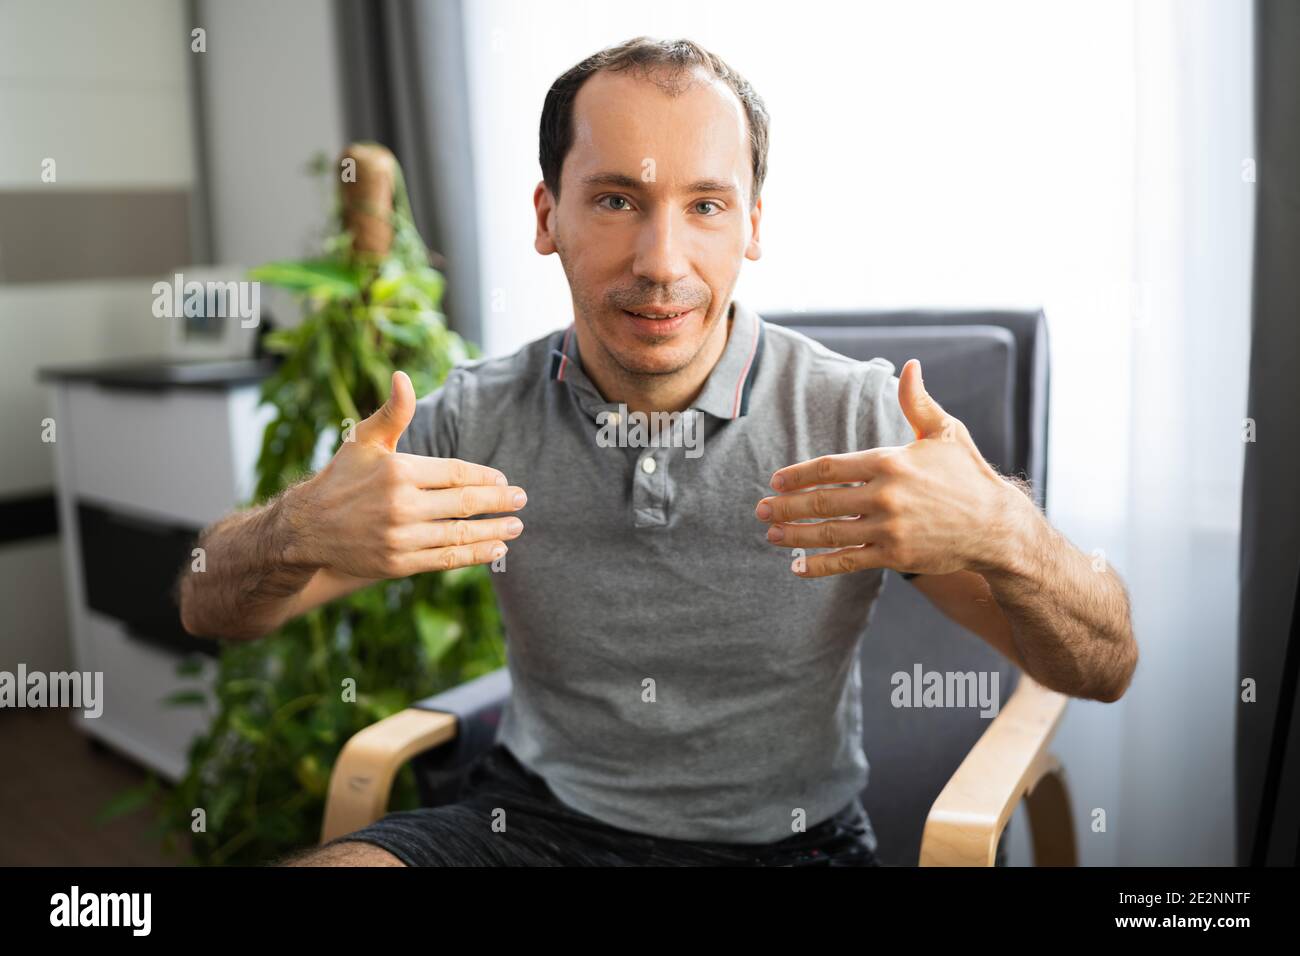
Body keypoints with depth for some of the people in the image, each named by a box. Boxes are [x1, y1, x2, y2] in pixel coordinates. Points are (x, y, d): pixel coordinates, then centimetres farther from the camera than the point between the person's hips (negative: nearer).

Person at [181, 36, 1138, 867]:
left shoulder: (862, 419, -13)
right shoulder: (477, 420, -8)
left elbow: (1103, 670, -11)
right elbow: (212, 610, -5)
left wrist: (1005, 536, -35)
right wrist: (298, 532, -30)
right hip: (537, 816, 1)